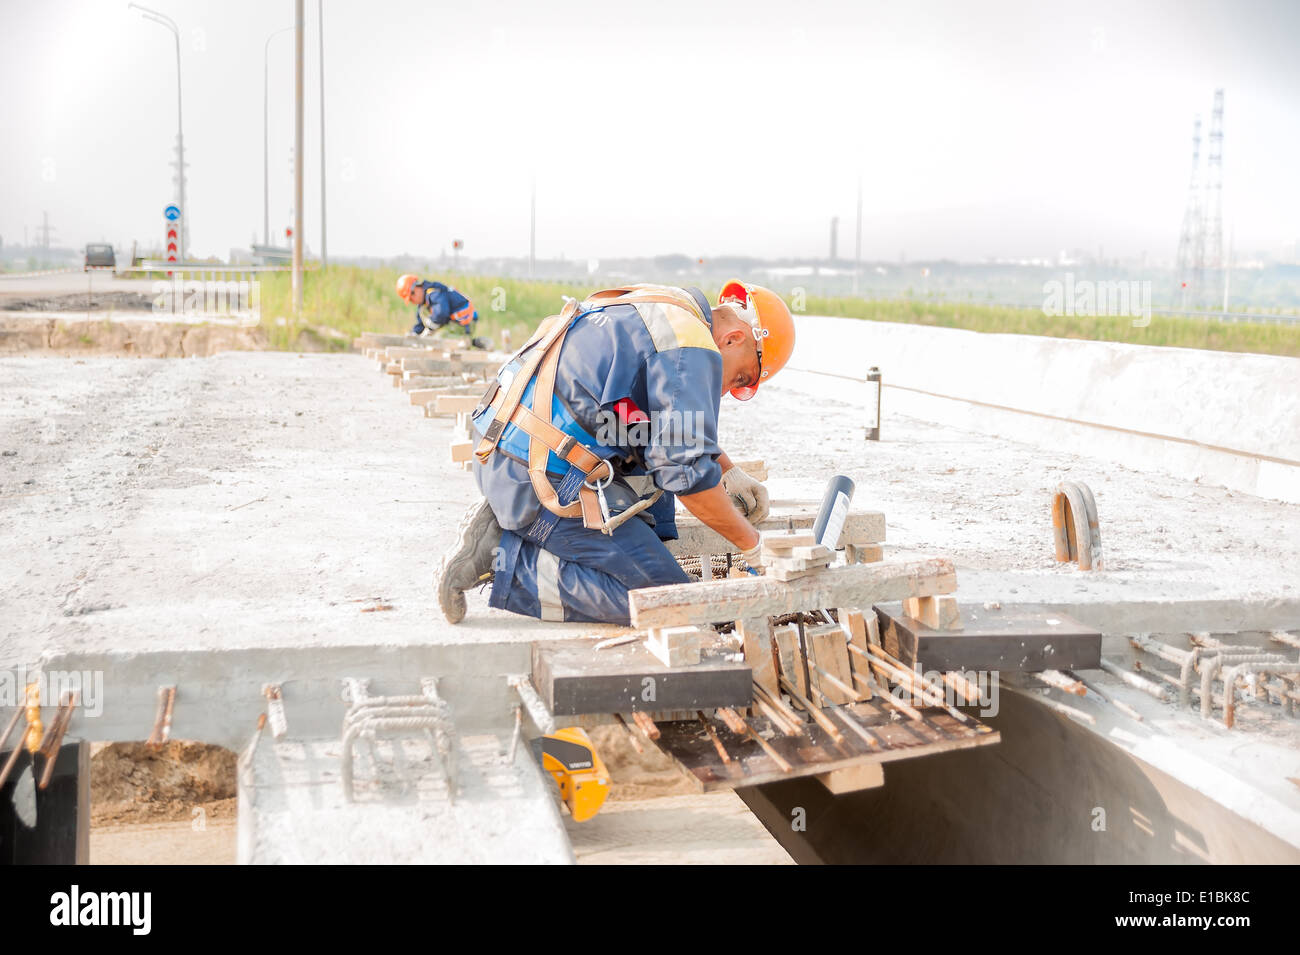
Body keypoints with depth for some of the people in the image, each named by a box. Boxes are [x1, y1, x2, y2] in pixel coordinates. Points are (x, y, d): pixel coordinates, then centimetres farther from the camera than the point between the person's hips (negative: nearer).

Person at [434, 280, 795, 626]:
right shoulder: (690, 348, -12)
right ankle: (500, 557, -8)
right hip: (543, 481, -10)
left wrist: (730, 474, 30)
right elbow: (689, 474, -17)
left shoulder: (665, 311, 18)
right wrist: (751, 543, -5)